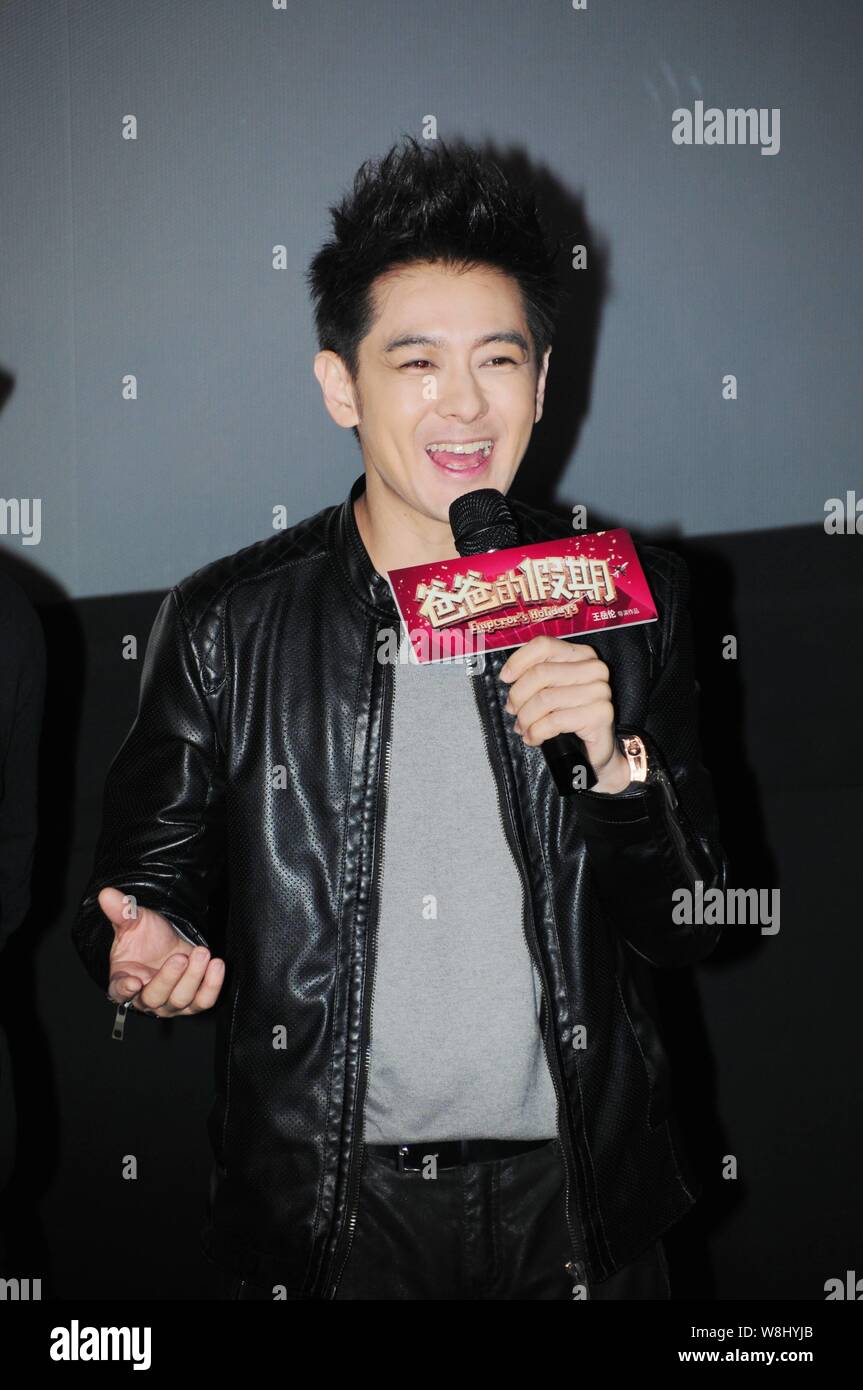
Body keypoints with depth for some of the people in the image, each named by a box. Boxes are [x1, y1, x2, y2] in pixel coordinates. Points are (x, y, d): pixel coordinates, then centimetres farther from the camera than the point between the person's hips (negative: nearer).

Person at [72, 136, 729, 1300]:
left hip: (577, 1201, 2)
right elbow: (151, 879, 2)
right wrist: (145, 949, -20)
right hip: (326, 1209, -1)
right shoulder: (226, 626, -7)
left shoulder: (629, 602, -3)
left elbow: (691, 930, 0)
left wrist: (617, 768, -18)